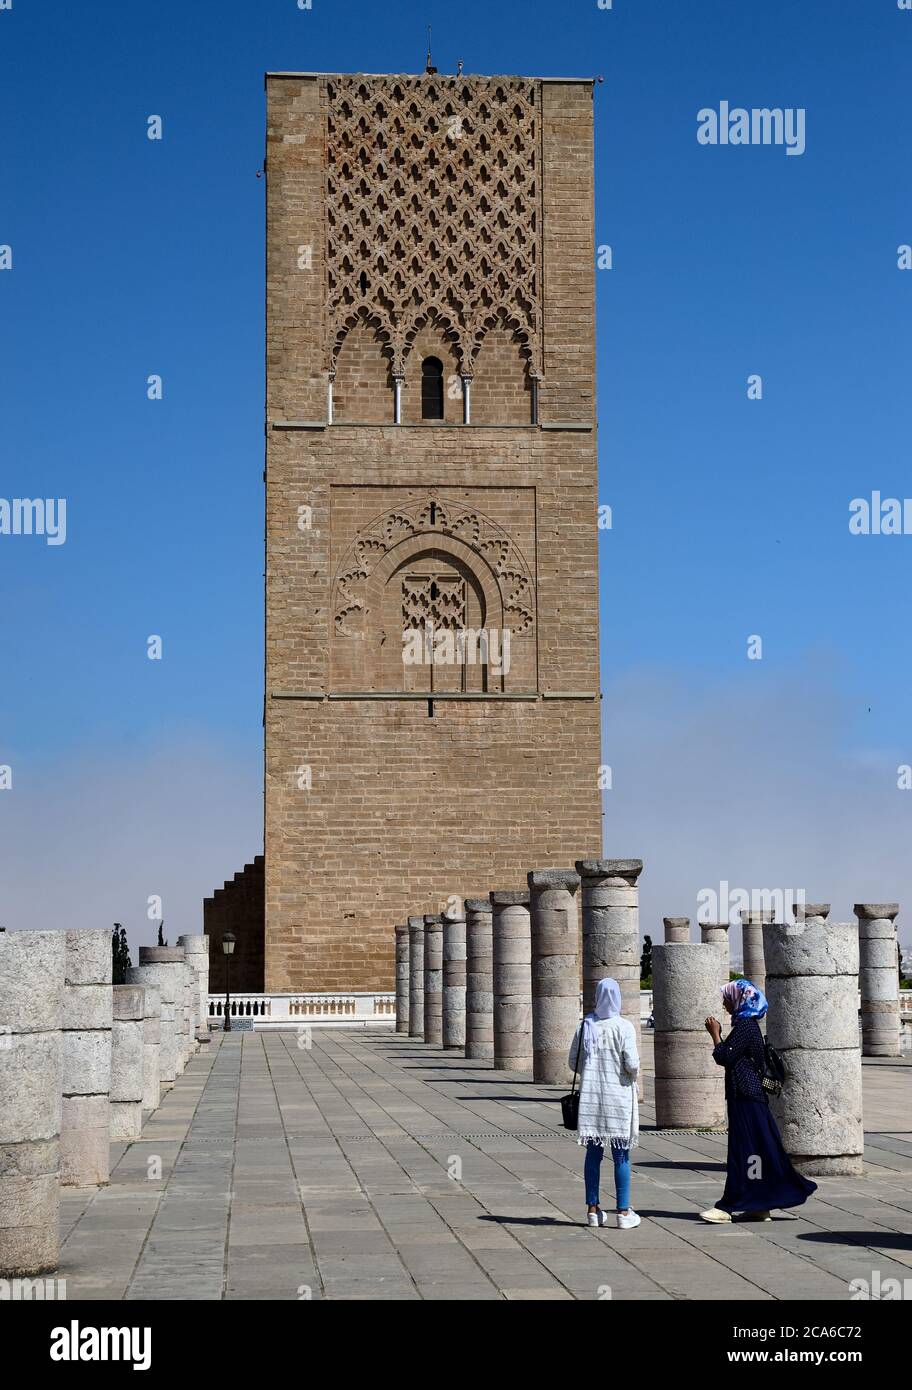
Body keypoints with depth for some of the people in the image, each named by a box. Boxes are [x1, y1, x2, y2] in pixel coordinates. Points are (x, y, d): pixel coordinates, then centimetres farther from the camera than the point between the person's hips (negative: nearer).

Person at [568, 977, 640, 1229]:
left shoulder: (585, 1026, 1)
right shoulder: (623, 1027, -10)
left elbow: (573, 1062, 4)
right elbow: (632, 1064, -15)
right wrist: (632, 1070, 7)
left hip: (590, 1096, 3)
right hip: (618, 1096, -3)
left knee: (593, 1153, 10)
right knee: (621, 1155, 3)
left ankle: (593, 1210, 12)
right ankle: (623, 1212, 4)